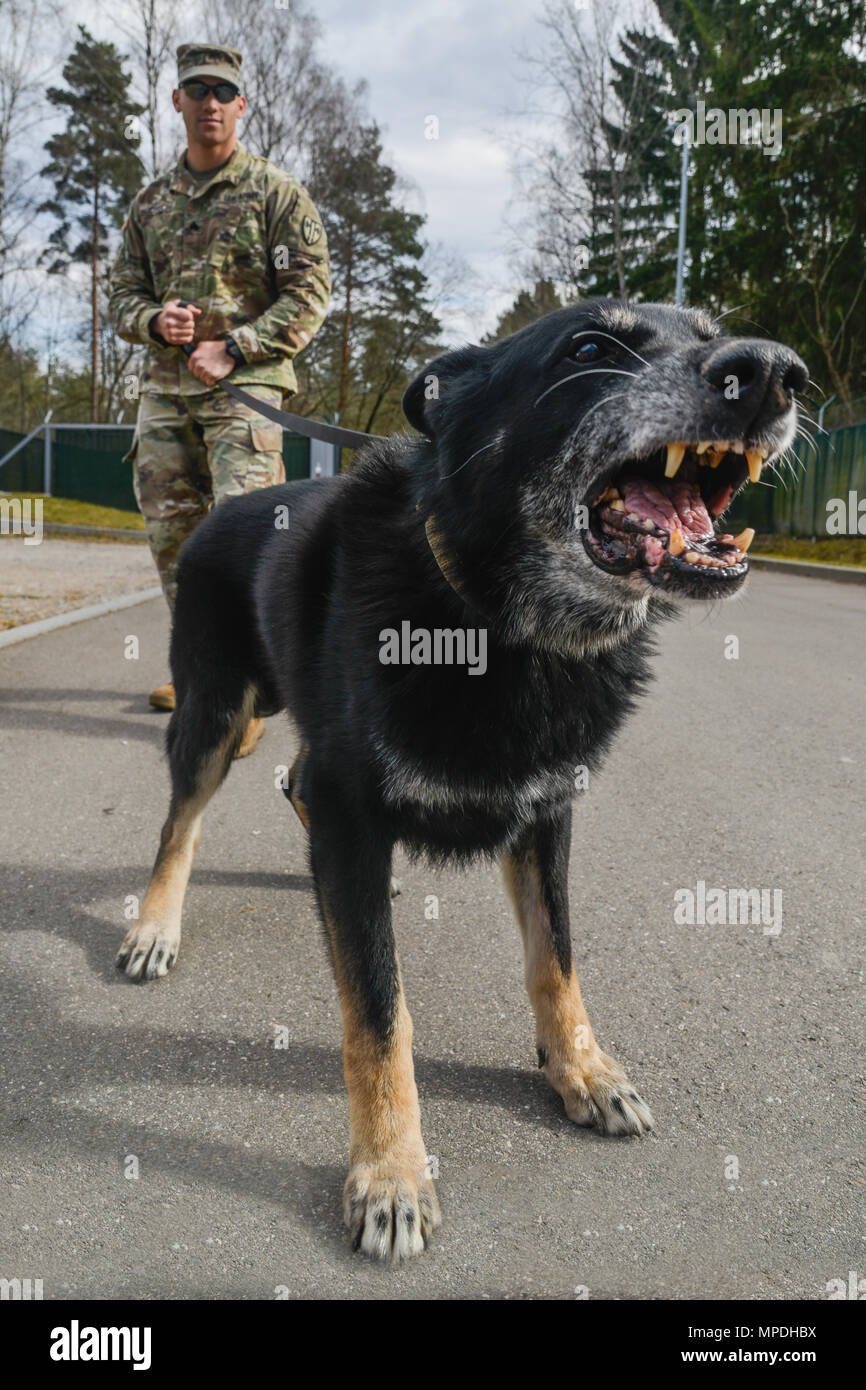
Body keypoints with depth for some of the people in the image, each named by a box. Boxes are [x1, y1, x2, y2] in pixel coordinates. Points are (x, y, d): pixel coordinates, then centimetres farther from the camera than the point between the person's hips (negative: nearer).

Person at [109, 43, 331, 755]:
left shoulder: (277, 191, 4)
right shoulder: (151, 203, 18)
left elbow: (309, 293, -4)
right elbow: (123, 294, 20)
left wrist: (231, 351, -12)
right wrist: (155, 321, -5)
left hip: (245, 385, -5)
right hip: (165, 389, 6)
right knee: (173, 536, 7)